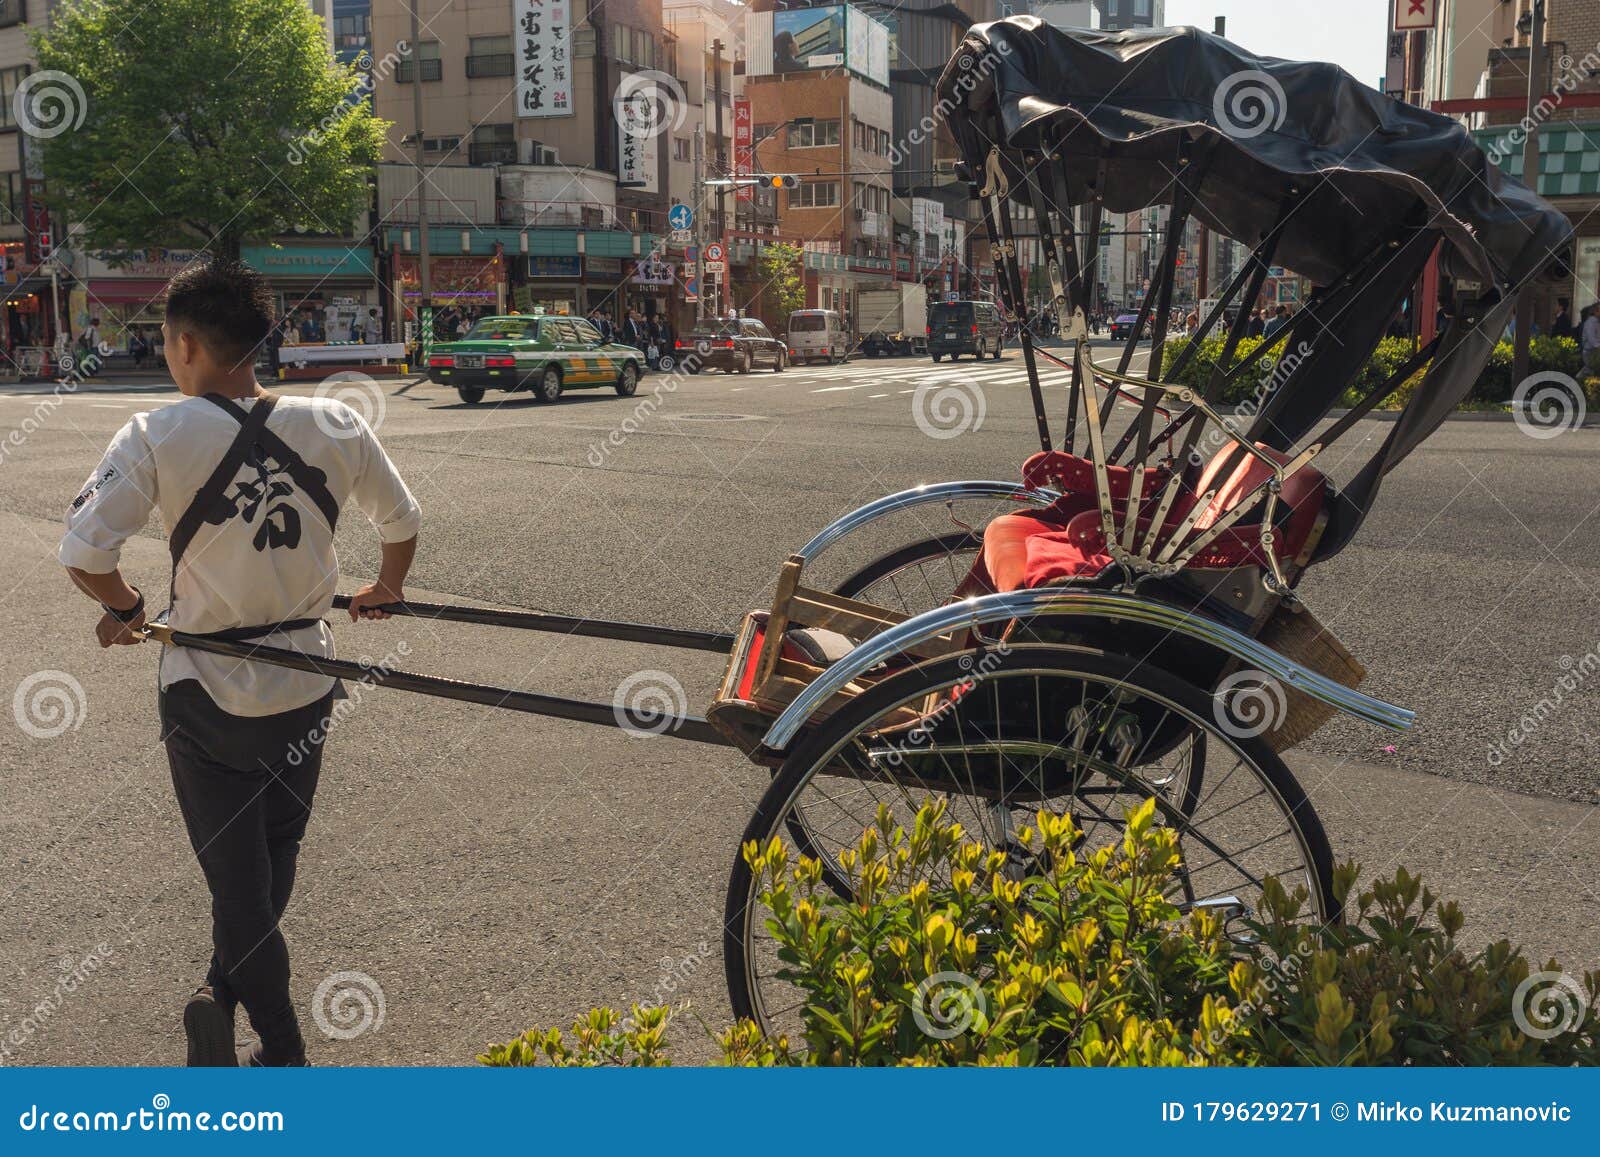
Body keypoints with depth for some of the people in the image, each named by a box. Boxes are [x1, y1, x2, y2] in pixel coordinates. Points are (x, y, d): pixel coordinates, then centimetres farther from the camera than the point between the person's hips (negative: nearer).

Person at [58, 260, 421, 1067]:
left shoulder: (157, 437, -15)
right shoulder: (335, 425, -6)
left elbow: (83, 553, -20)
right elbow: (402, 521, 6)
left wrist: (125, 608, 1)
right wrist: (387, 587, 25)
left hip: (205, 692, -2)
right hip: (304, 687, 2)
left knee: (237, 877, 10)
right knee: (275, 857, 23)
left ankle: (282, 1047, 10)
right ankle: (228, 990, 22)